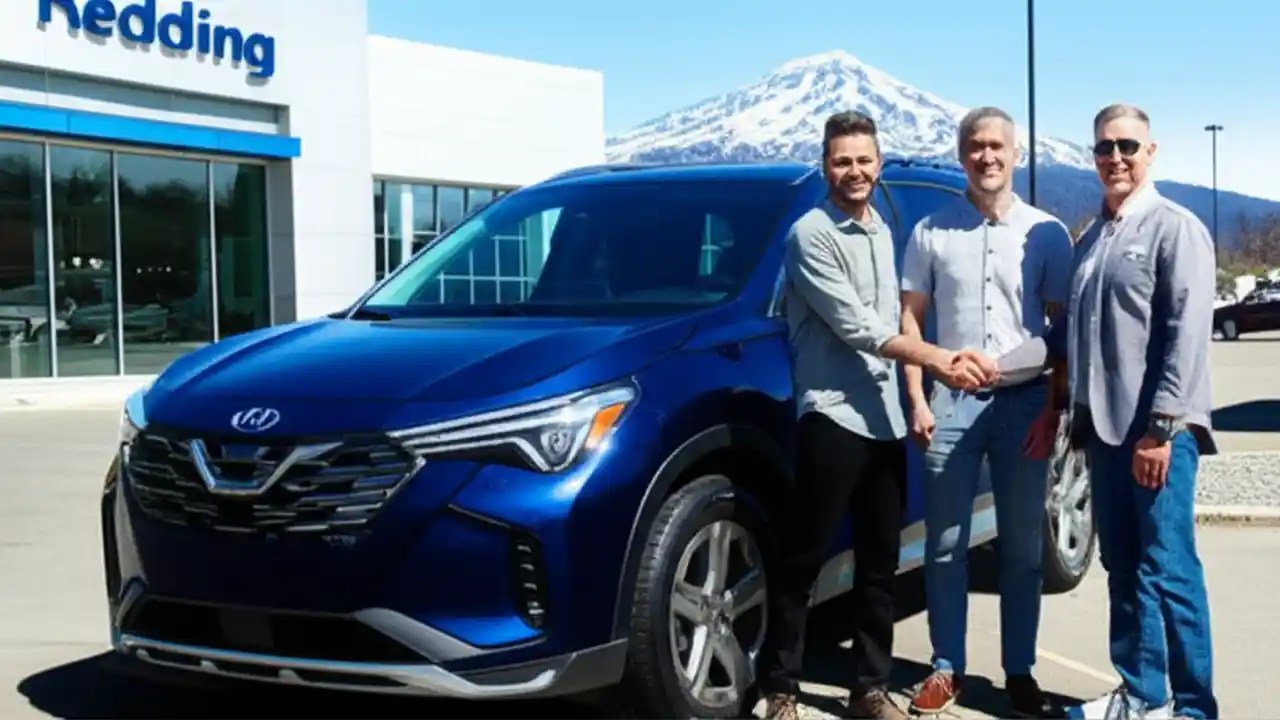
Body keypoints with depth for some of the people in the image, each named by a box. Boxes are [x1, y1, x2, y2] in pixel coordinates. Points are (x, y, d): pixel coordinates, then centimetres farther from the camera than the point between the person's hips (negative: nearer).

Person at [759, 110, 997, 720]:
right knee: (802, 561, -2)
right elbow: (856, 327, -15)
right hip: (833, 416, -7)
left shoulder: (883, 233, 16)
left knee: (880, 562, 11)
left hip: (885, 418, 8)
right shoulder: (811, 234, -8)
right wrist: (939, 360, -19)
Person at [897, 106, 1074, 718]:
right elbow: (910, 319, 5)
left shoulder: (1047, 233, 4)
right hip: (952, 402, 0)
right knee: (945, 545, 4)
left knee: (1022, 547, 7)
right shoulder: (932, 231, 4)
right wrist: (917, 401, -2)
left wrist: (1058, 403, -2)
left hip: (1024, 400, 0)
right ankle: (946, 669, 15)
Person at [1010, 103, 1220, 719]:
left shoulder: (1177, 229, -4)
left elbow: (1187, 336, -13)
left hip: (1159, 429, -7)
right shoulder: (1089, 240, 17)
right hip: (1104, 427, 7)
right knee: (1124, 570, 11)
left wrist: (1160, 428, -19)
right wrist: (997, 365, 9)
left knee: (1168, 570, -5)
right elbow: (1069, 335, 19)